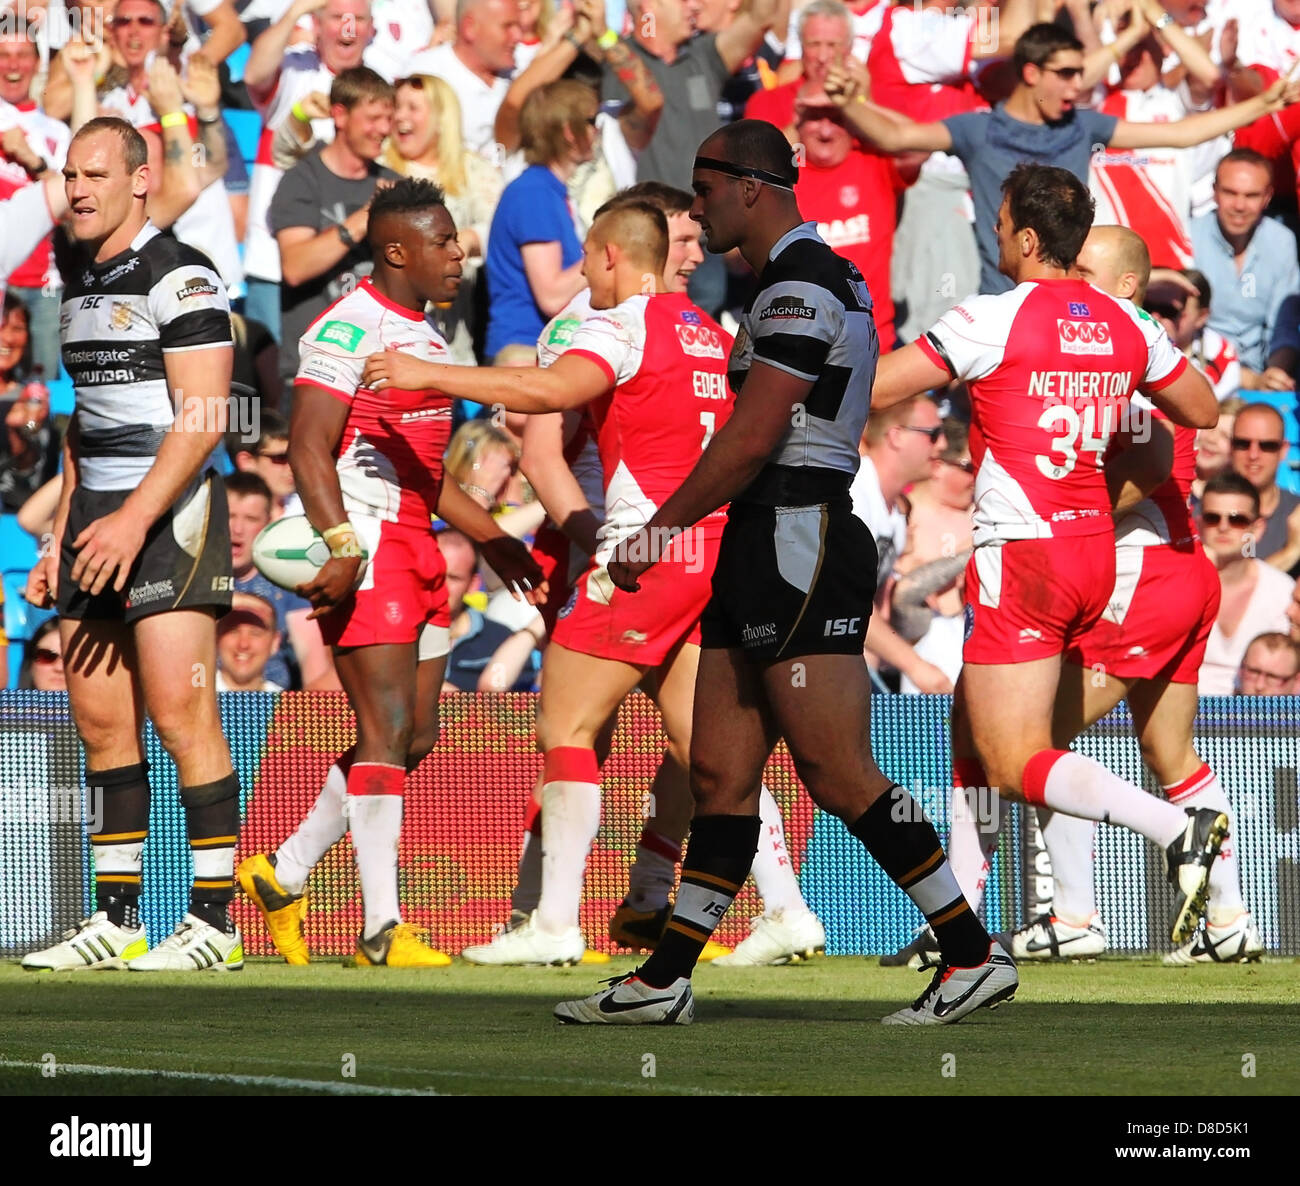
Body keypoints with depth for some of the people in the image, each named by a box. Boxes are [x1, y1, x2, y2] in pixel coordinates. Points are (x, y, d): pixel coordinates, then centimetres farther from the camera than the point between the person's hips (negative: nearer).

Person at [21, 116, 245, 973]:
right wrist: (61, 541, 22)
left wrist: (134, 518, -23)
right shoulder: (82, 285, 18)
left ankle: (215, 924, -11)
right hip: (98, 515, 9)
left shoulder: (180, 278, -9)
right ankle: (117, 924, 9)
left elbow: (202, 417, -17)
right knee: (100, 719, 6)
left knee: (179, 710, -12)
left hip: (170, 509, -9)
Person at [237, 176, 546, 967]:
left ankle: (284, 874, 20)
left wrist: (497, 542, 22)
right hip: (365, 545, -10)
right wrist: (342, 546, -29)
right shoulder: (350, 328, -11)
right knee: (387, 728, -12)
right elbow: (309, 447, -19)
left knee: (418, 733, 10)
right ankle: (383, 929, -10)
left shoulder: (426, 335, 18)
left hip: (416, 547, 10)